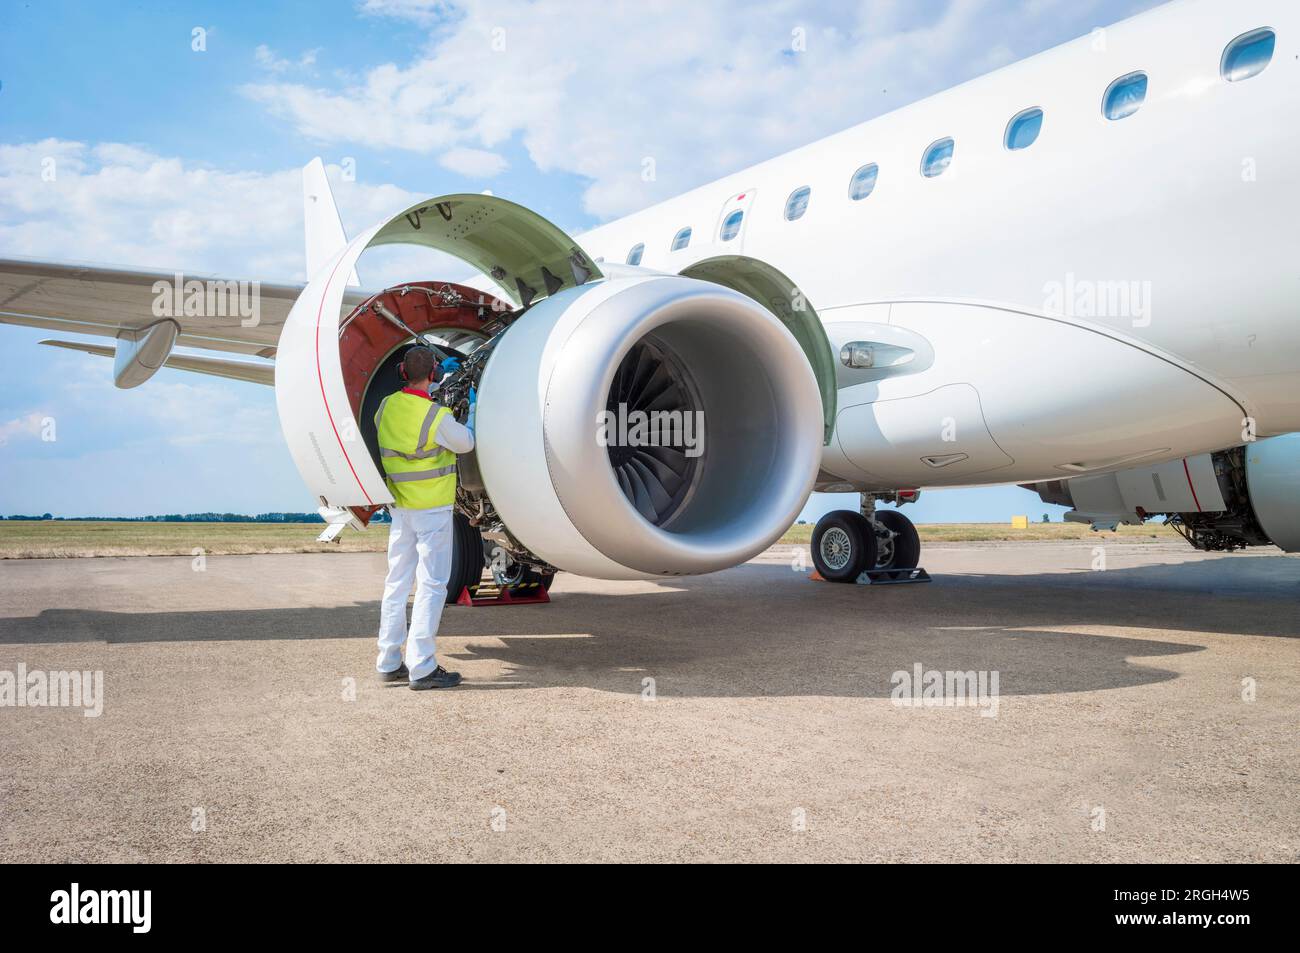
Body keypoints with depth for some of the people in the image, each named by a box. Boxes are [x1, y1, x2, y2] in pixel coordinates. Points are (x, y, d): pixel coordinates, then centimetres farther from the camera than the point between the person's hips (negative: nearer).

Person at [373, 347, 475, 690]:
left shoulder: (387, 406, 0)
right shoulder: (438, 416, -18)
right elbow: (466, 443, 0)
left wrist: (440, 376, 30)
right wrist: (472, 408, 16)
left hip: (400, 508, 7)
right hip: (432, 510, -7)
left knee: (397, 584, 13)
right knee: (431, 585, -2)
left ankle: (389, 663, 19)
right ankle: (421, 668, -2)